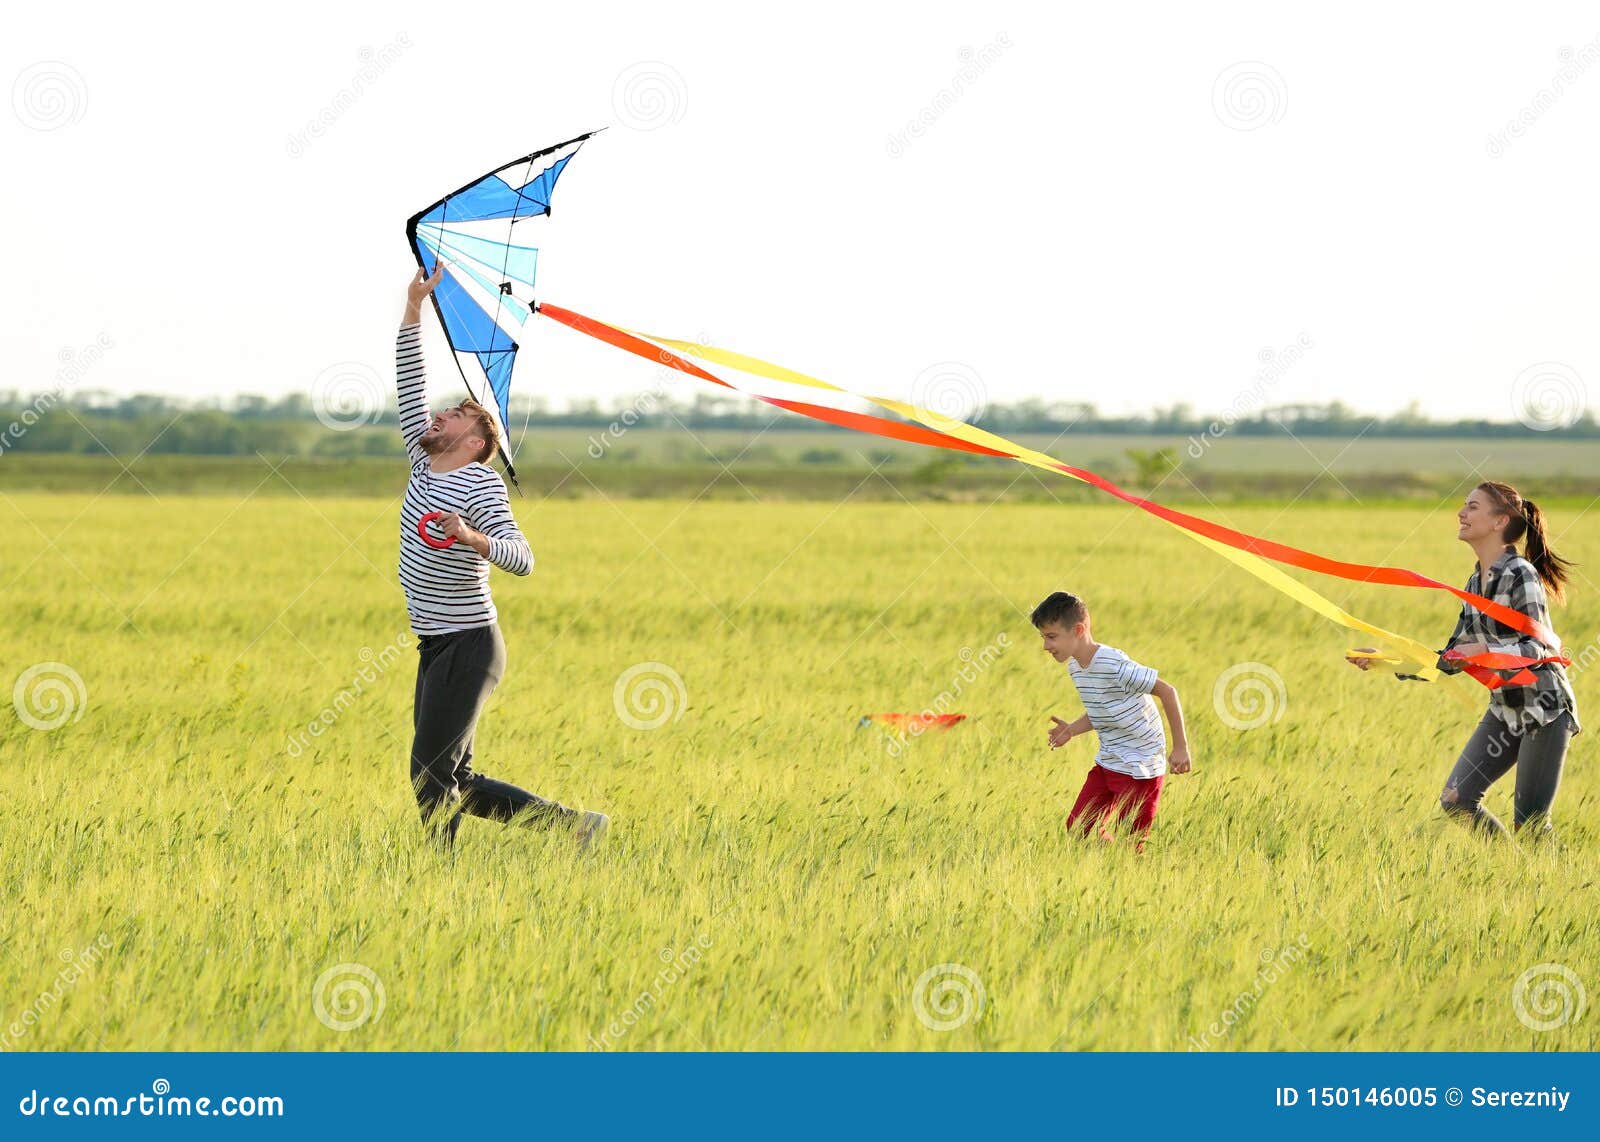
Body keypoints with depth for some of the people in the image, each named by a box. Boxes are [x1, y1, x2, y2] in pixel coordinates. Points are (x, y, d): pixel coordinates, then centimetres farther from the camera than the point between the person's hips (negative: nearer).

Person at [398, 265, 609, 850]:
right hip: (435, 648, 9)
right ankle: (574, 823, 16)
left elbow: (522, 559, -21)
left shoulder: (481, 485, -12)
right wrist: (414, 308, 8)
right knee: (456, 782, 10)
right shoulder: (425, 465, 10)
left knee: (431, 774, -10)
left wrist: (471, 538, -39)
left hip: (468, 649, -9)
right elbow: (409, 384, 12)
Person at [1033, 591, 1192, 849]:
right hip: (1106, 764, 9)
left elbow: (1167, 691, -20)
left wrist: (1180, 747, -19)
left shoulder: (1113, 665, -24)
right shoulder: (1075, 667, 4)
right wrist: (1072, 730, -4)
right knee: (1077, 827, 8)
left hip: (1139, 768, -9)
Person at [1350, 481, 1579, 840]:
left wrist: (1486, 650, -34)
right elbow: (1453, 660, 12)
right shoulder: (1475, 582, 8)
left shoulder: (1521, 575, -16)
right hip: (1504, 709, 8)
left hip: (1544, 710, -8)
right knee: (1456, 800, 0)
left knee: (1529, 822, -8)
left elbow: (1537, 649, -20)